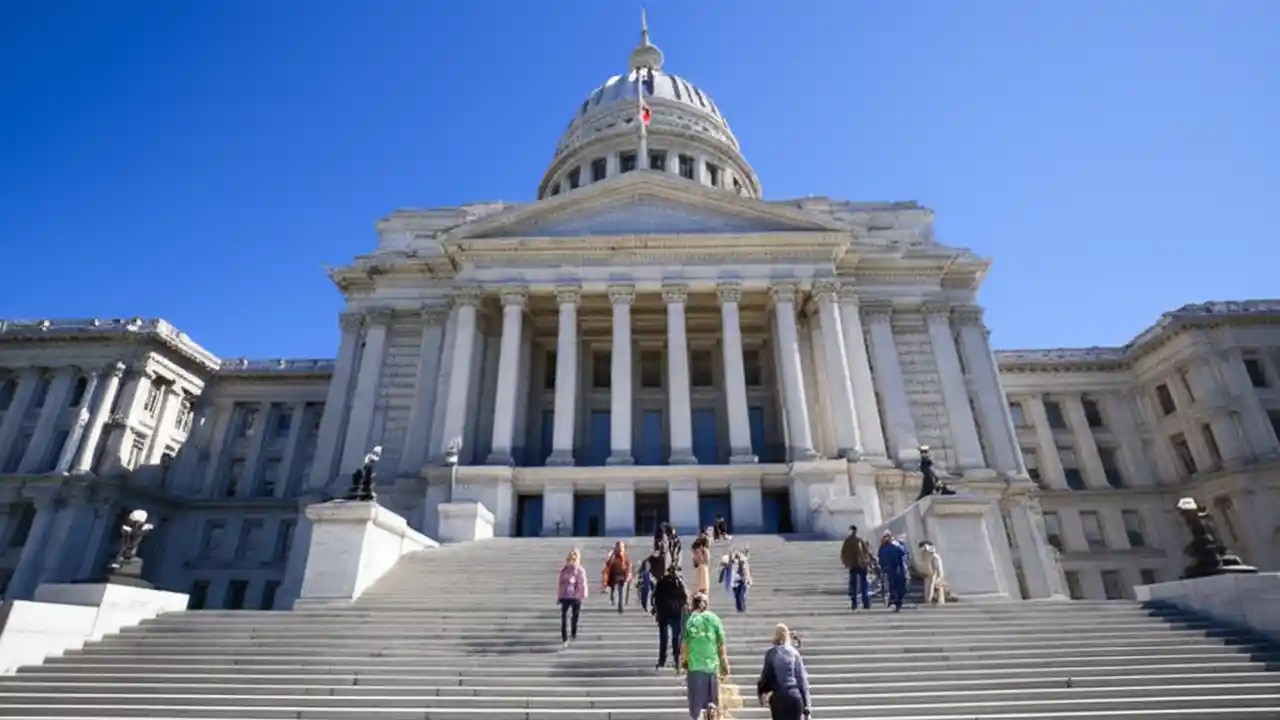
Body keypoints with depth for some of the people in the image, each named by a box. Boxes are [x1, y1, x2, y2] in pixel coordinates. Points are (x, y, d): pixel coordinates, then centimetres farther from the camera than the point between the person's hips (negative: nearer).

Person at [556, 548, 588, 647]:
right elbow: (583, 584, -8)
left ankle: (564, 638, -9)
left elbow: (559, 583, 0)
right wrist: (584, 595, 6)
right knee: (575, 617, 18)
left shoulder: (564, 569, -3)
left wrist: (558, 596, 8)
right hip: (576, 597, 0)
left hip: (564, 596, 0)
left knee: (564, 617, 1)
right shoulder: (580, 570, -9)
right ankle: (573, 635, 32)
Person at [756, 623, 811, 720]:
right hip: (795, 697, 2)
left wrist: (761, 691, 15)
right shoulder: (794, 653, 3)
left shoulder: (771, 653, -4)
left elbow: (767, 675, -4)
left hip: (778, 697, -2)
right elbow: (802, 678, 4)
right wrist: (806, 705, 10)